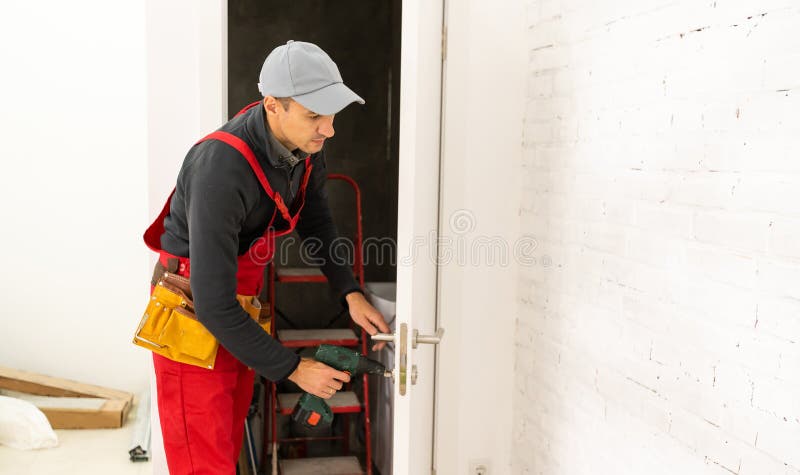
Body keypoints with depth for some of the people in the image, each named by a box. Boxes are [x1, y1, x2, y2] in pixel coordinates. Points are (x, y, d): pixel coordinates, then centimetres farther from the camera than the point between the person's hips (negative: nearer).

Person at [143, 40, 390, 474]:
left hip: (240, 297, 7)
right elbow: (212, 306, -32)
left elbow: (315, 220, 10)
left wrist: (350, 293, 0)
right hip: (193, 312, -7)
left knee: (231, 439, 18)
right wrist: (293, 369, -25)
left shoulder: (305, 142, -11)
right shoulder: (222, 170, -34)